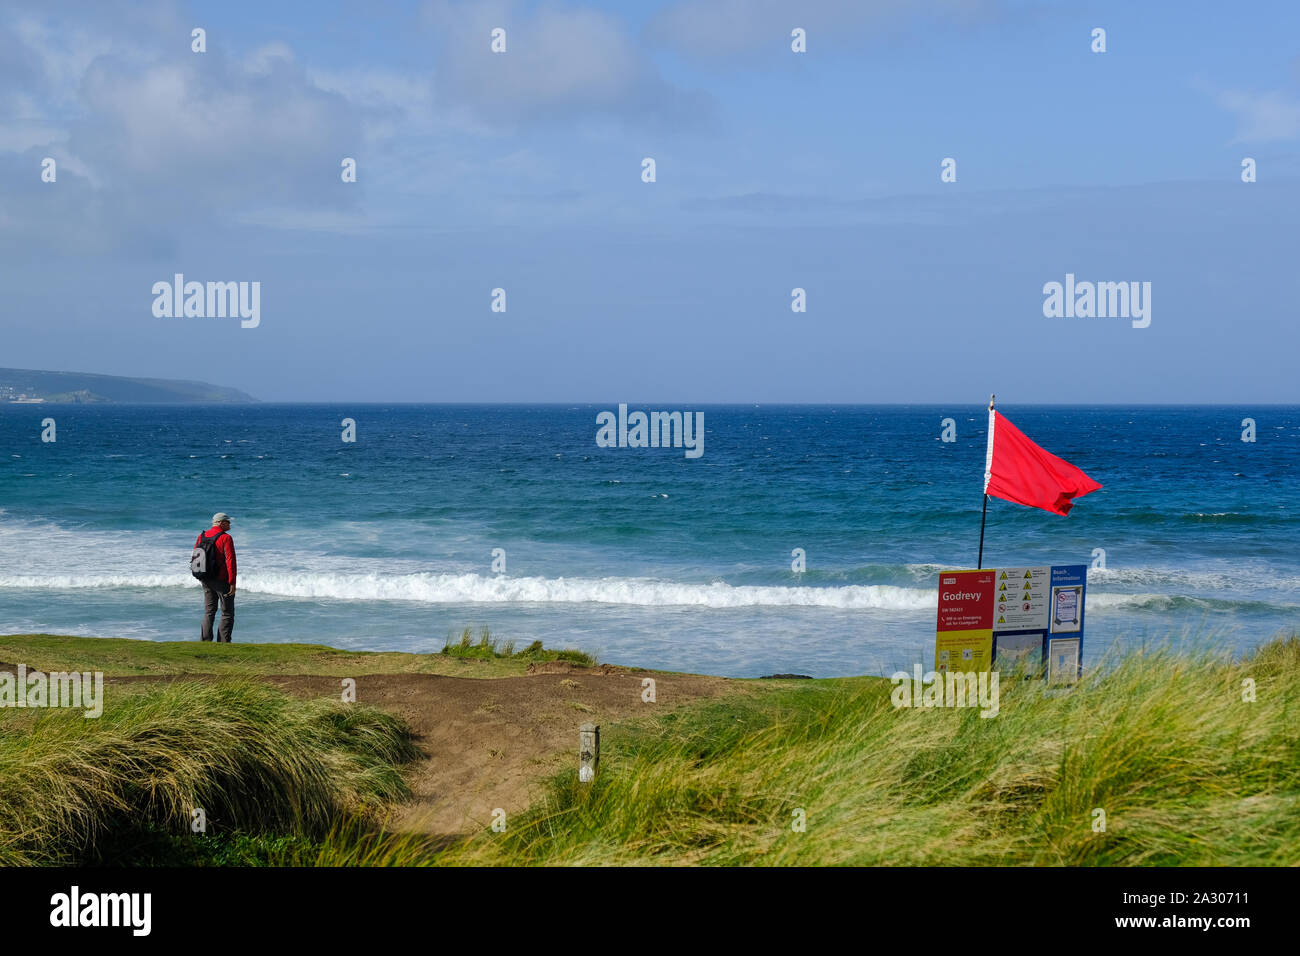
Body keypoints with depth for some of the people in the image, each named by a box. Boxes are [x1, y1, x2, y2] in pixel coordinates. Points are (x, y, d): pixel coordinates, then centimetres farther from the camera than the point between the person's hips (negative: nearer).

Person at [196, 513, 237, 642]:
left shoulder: (201, 536, 7)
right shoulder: (225, 538, -13)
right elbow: (230, 561, -18)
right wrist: (232, 583, -17)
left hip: (206, 581, 6)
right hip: (222, 581, -6)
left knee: (209, 612, 14)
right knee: (227, 613, 2)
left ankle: (205, 641, 10)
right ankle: (223, 642, -3)